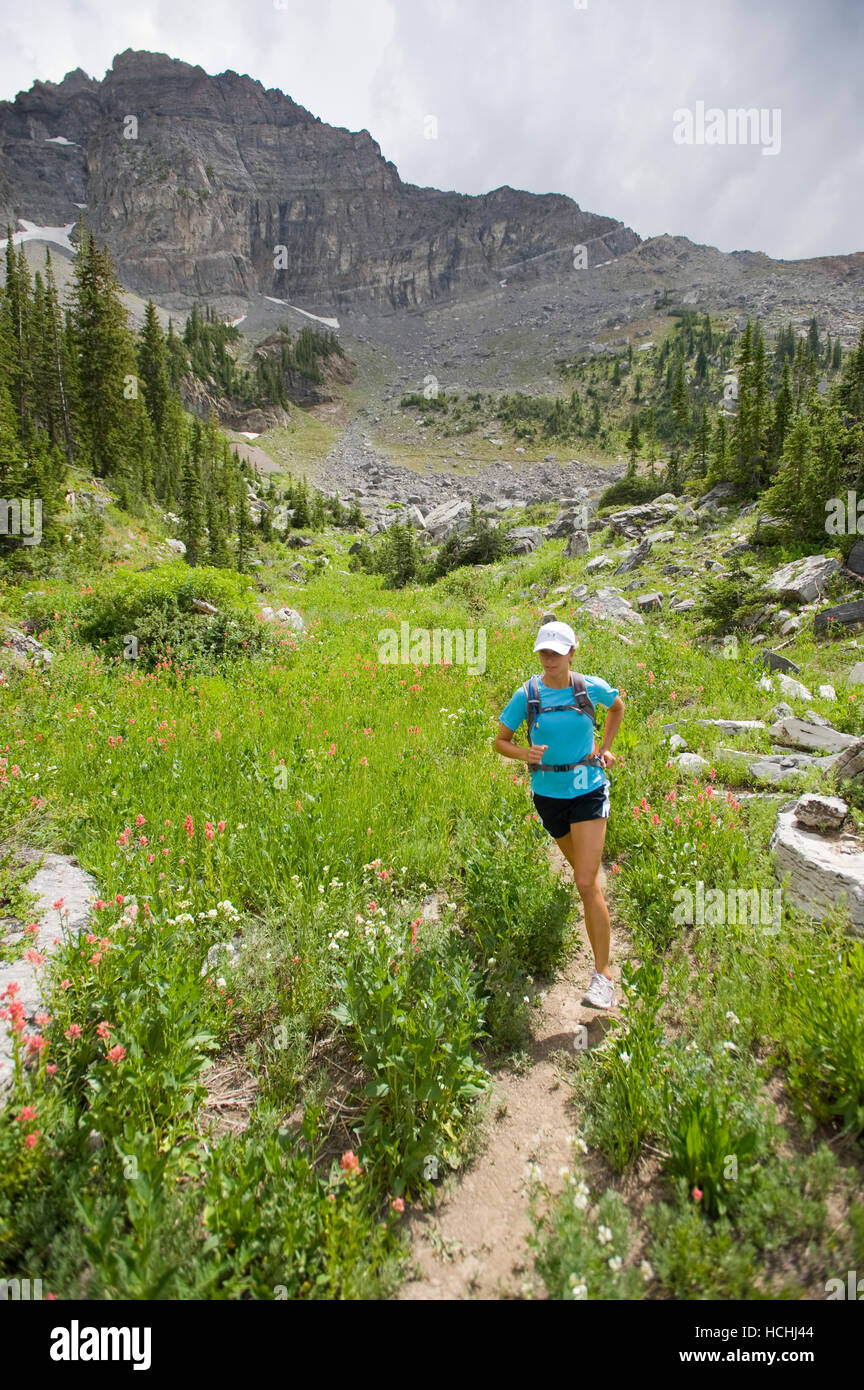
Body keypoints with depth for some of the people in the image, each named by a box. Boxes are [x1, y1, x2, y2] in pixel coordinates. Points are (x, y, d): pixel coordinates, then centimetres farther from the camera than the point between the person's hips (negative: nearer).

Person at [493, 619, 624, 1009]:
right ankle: (598, 906, 57)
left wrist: (605, 747, 7)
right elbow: (500, 741, -1)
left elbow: (618, 706, 16)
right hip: (548, 794, 2)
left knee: (586, 882, -11)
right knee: (582, 869, 21)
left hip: (588, 790, -2)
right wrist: (523, 753, -22)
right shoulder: (527, 695, -9)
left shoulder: (591, 687, -7)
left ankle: (603, 973, 0)